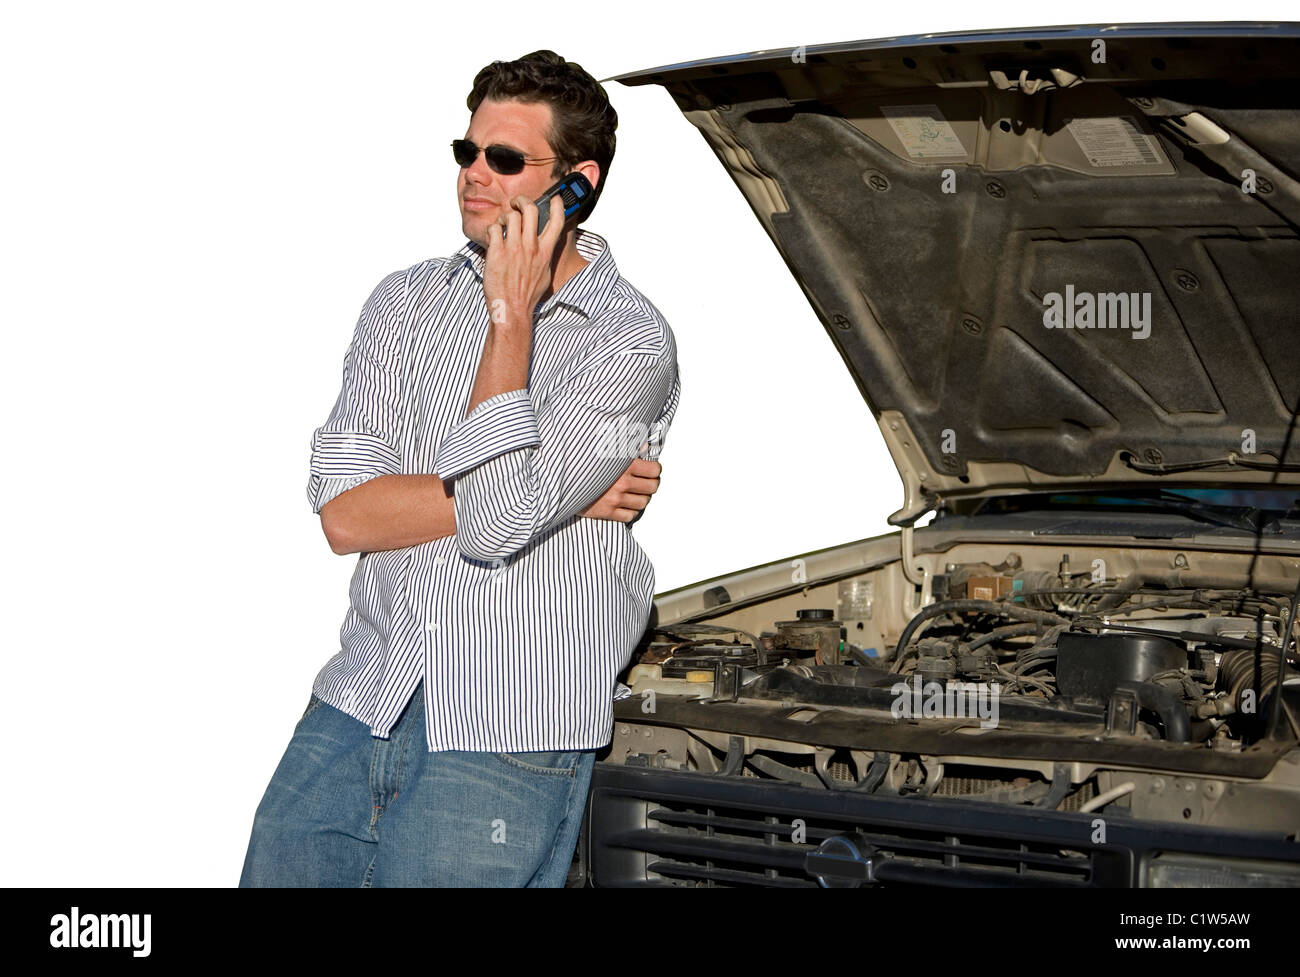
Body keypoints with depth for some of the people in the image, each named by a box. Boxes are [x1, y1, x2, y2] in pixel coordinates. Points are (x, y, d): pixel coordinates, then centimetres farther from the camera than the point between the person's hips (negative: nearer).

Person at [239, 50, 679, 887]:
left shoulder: (632, 344, -6)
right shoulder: (409, 301, 9)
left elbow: (494, 525, -20)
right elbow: (345, 514, -3)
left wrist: (512, 316, -14)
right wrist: (565, 493, -10)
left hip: (510, 739, -5)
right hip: (360, 697, 5)